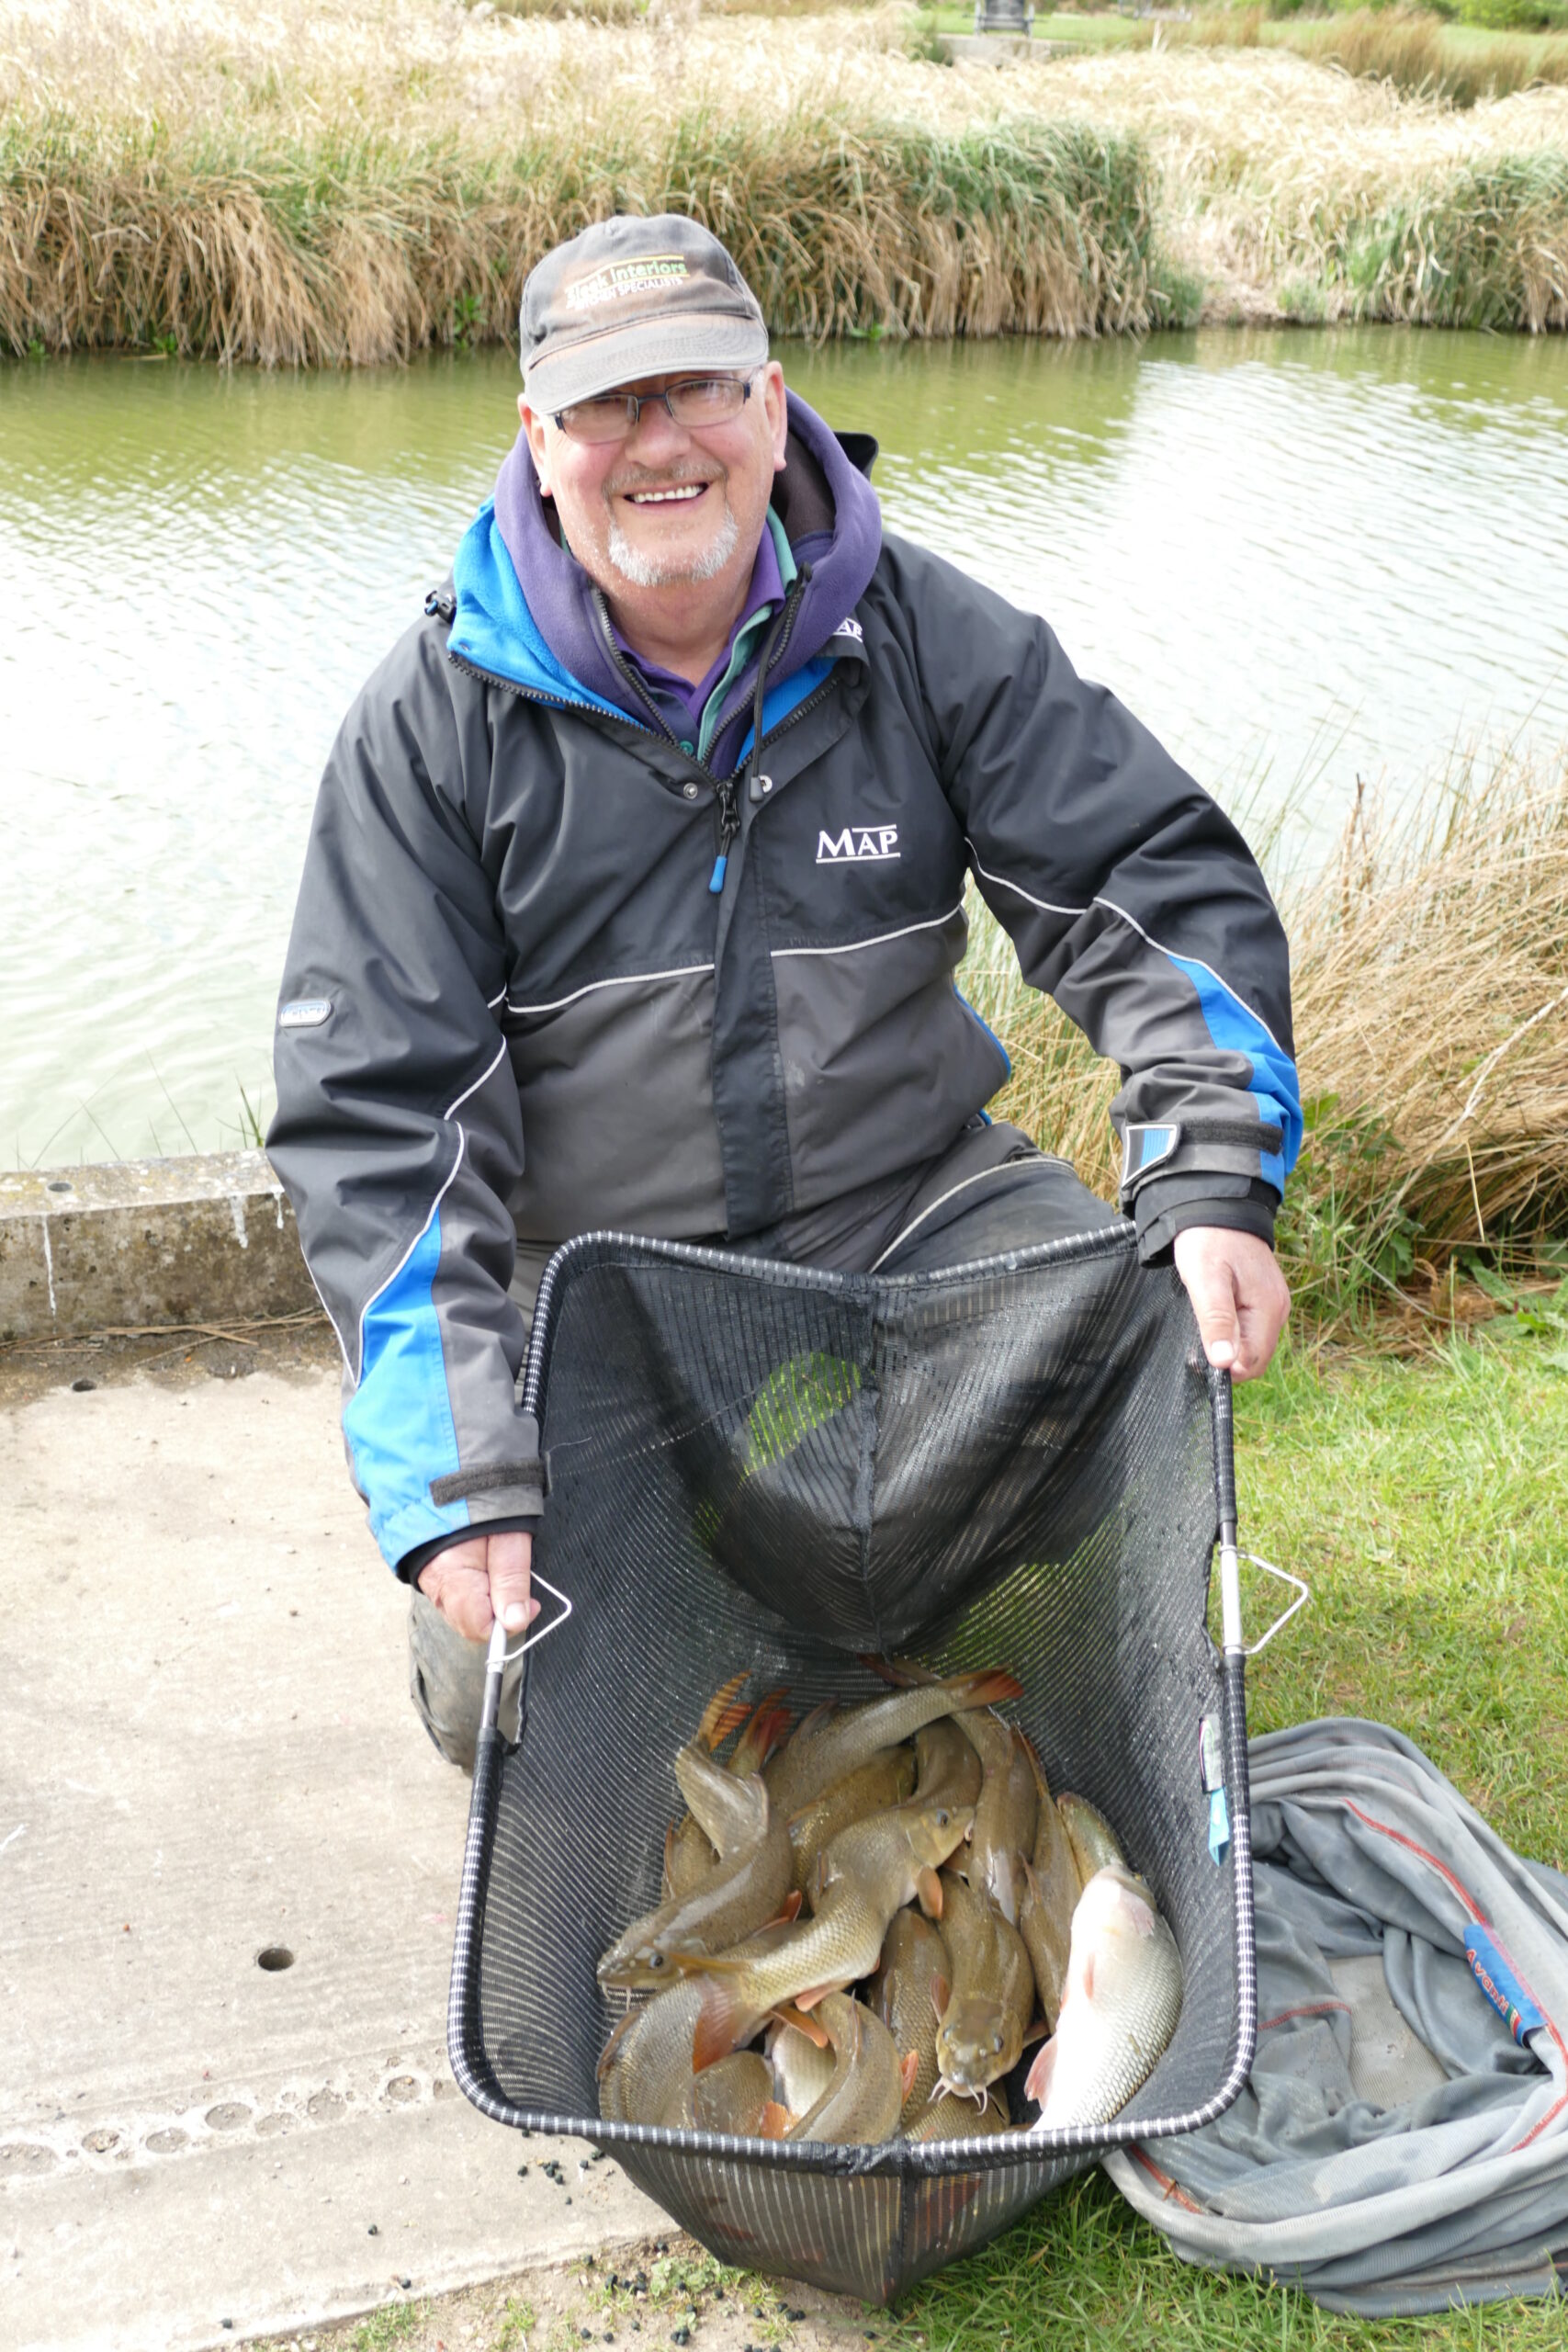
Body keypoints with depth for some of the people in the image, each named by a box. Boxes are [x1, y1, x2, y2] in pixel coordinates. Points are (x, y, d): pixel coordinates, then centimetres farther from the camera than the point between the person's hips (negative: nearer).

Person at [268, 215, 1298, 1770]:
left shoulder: (921, 633, -2)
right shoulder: (435, 721, -7)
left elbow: (1158, 887, -4)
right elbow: (377, 1113, -12)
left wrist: (1215, 1185, -22)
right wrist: (460, 1471, -23)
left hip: (916, 1202, 2)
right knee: (499, 1690, -16)